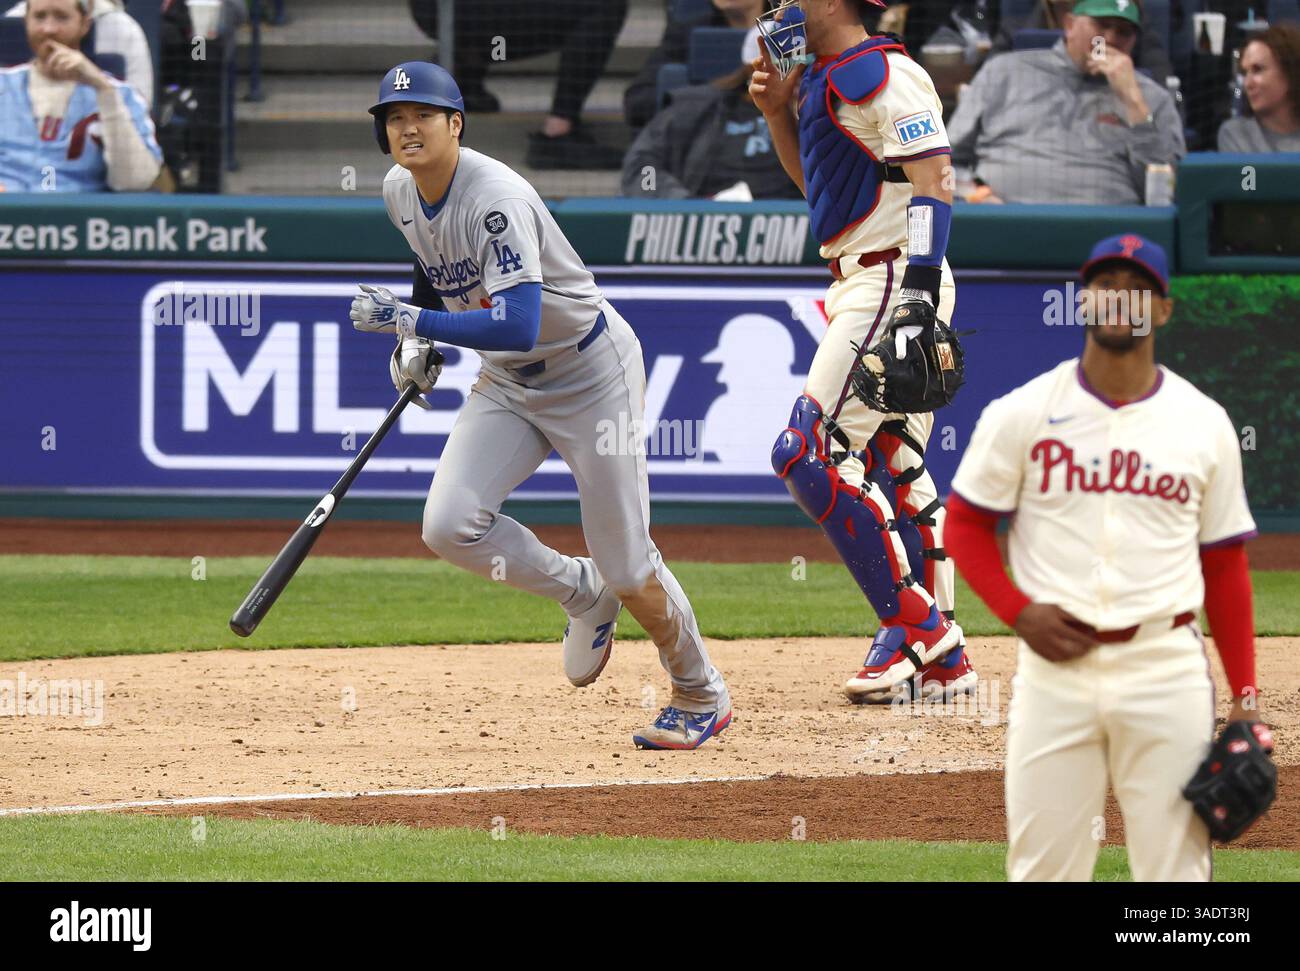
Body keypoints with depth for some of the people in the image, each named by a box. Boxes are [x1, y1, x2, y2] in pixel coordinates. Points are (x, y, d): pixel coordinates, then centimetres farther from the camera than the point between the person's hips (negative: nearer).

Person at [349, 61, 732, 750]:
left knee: (626, 568, -4)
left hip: (591, 370, -7)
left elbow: (517, 326, -38)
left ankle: (701, 697, 21)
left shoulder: (496, 201, -29)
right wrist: (417, 344, 8)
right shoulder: (400, 193, -4)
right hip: (508, 383, 7)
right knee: (449, 526, -14)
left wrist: (410, 319, -36)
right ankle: (583, 595, 11)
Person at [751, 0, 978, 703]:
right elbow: (815, 182, 28)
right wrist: (778, 111, 13)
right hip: (857, 288, 11)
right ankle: (944, 661, 12)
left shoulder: (885, 73, -13)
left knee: (809, 453, -16)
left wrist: (918, 289, -28)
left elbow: (933, 179, -20)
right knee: (894, 472, 11)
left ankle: (913, 625, -14)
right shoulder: (822, 79, 18)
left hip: (893, 280, -11)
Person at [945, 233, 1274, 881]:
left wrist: (1245, 696, 4)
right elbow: (964, 524, 8)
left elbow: (1223, 565, 9)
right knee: (1044, 863, 1)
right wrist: (1019, 612, -7)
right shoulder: (1023, 414, 3)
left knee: (1176, 862, 0)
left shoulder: (1205, 424, 7)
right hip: (1055, 666, -1)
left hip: (1167, 670, 1)